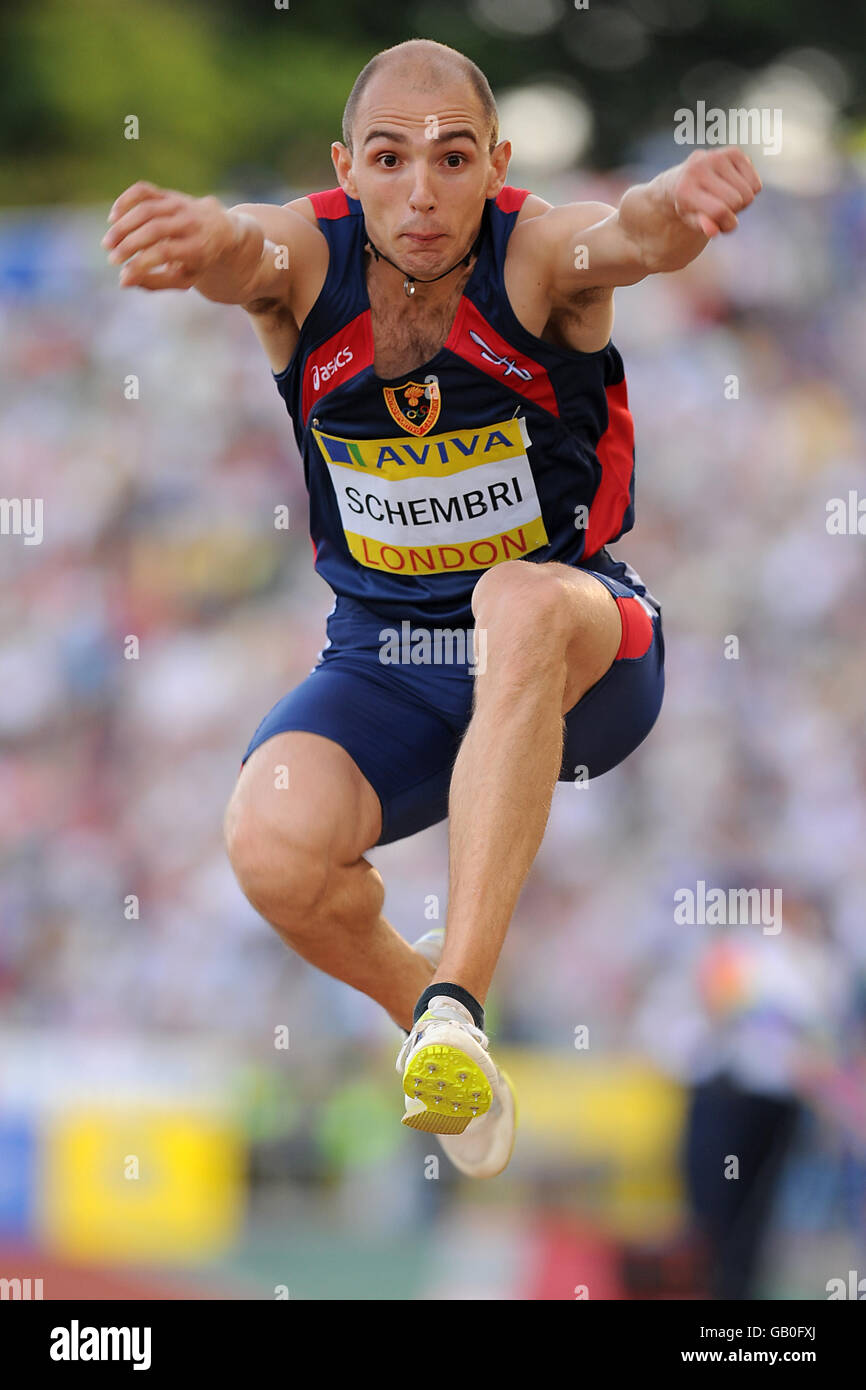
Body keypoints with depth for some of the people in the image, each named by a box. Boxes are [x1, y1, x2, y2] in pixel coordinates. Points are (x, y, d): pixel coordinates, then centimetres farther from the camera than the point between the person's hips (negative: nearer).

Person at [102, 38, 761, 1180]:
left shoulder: (540, 256, -17)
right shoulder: (308, 258, -13)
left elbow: (635, 232, -40)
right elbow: (244, 250, -37)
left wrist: (683, 205, -66)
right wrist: (200, 238, -63)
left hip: (582, 656, -2)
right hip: (383, 664, 2)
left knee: (522, 603, -38)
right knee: (274, 849, -25)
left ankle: (456, 997, -40)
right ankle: (410, 995, 10)